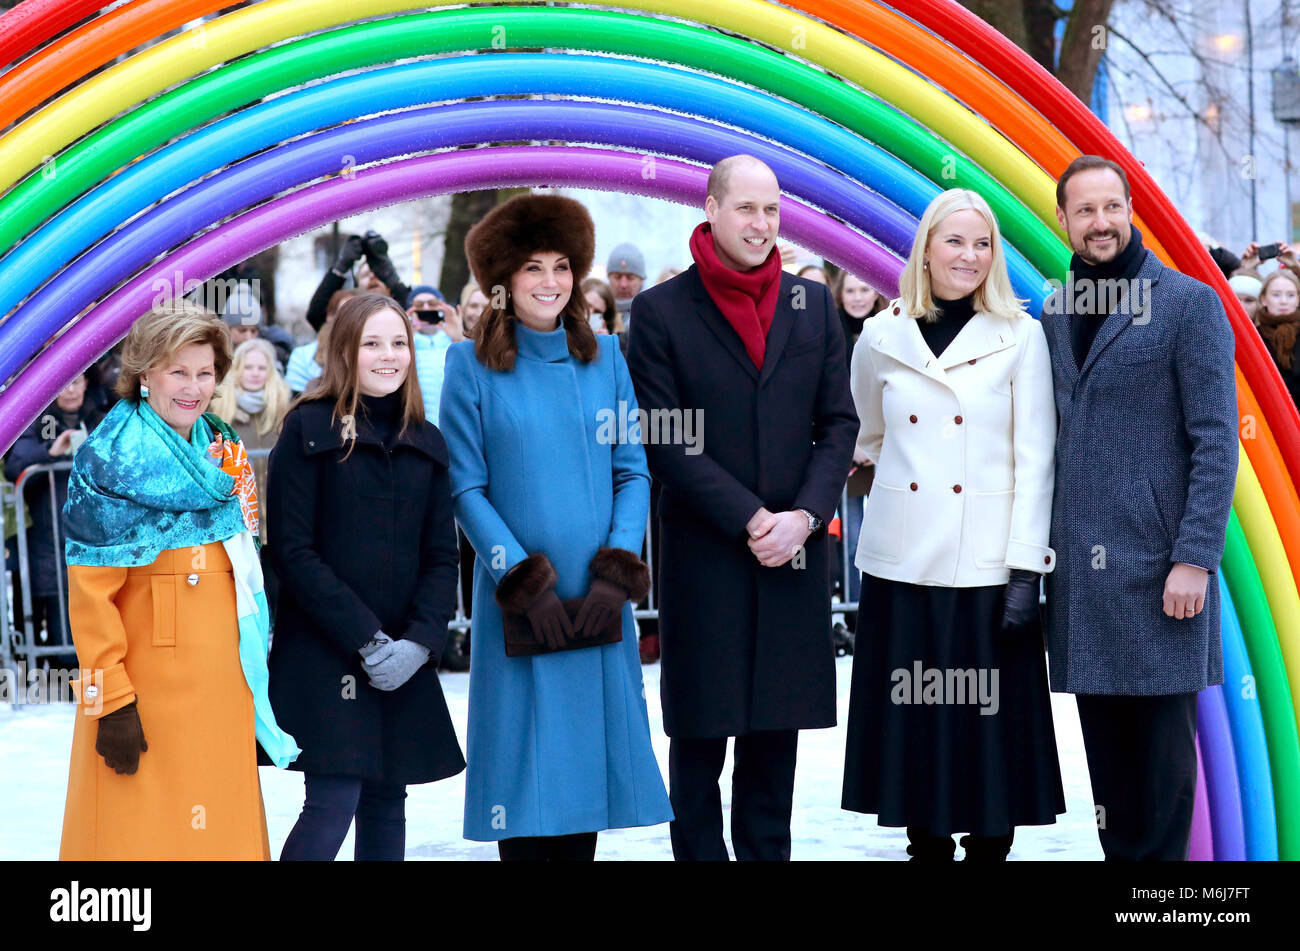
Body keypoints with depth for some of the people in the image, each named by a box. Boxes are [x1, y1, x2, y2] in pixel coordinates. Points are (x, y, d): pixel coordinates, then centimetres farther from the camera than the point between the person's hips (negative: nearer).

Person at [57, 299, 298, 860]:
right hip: (149, 693, -6)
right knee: (146, 834, -1)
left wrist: (254, 678, 18)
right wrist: (113, 702, -18)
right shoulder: (111, 463, -10)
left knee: (224, 831, 8)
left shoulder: (225, 454, 11)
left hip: (223, 685, 7)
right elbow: (90, 597, -13)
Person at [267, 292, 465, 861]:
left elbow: (441, 557, 10)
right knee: (332, 803, -12)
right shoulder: (309, 429, -2)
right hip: (324, 656, -5)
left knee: (386, 803, 7)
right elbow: (293, 552, -8)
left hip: (405, 664, 5)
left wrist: (419, 642, -8)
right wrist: (364, 639, -14)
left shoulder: (426, 443, 13)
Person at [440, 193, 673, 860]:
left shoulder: (604, 356, 8)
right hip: (518, 598, -3)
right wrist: (524, 582, -11)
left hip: (598, 600, 3)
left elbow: (633, 473, 6)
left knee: (589, 749, 7)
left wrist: (616, 574, -6)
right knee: (525, 754, 0)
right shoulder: (471, 364, -1)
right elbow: (465, 488, -3)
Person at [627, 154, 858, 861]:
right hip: (703, 556, -3)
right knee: (699, 733, 3)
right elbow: (664, 440, -7)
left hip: (794, 552, 3)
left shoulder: (813, 304, 9)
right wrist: (749, 519, -13)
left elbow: (839, 423, 7)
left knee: (777, 731, 9)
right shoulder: (661, 311, -3)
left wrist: (803, 517, -7)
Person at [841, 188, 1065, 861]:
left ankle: (988, 843, 10)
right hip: (903, 561, 2)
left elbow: (1034, 458, -4)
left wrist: (1026, 568, -9)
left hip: (987, 561, -2)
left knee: (989, 716, -1)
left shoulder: (1020, 337, 0)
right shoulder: (880, 338, 5)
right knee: (911, 716, 4)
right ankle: (926, 841, 16)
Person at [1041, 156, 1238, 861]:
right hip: (1079, 564, 5)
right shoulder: (1054, 314, 12)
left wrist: (1195, 560, -14)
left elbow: (1215, 442, -8)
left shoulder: (1189, 303, -4)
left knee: (1162, 743, -1)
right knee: (1104, 743, 10)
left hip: (1157, 562, -5)